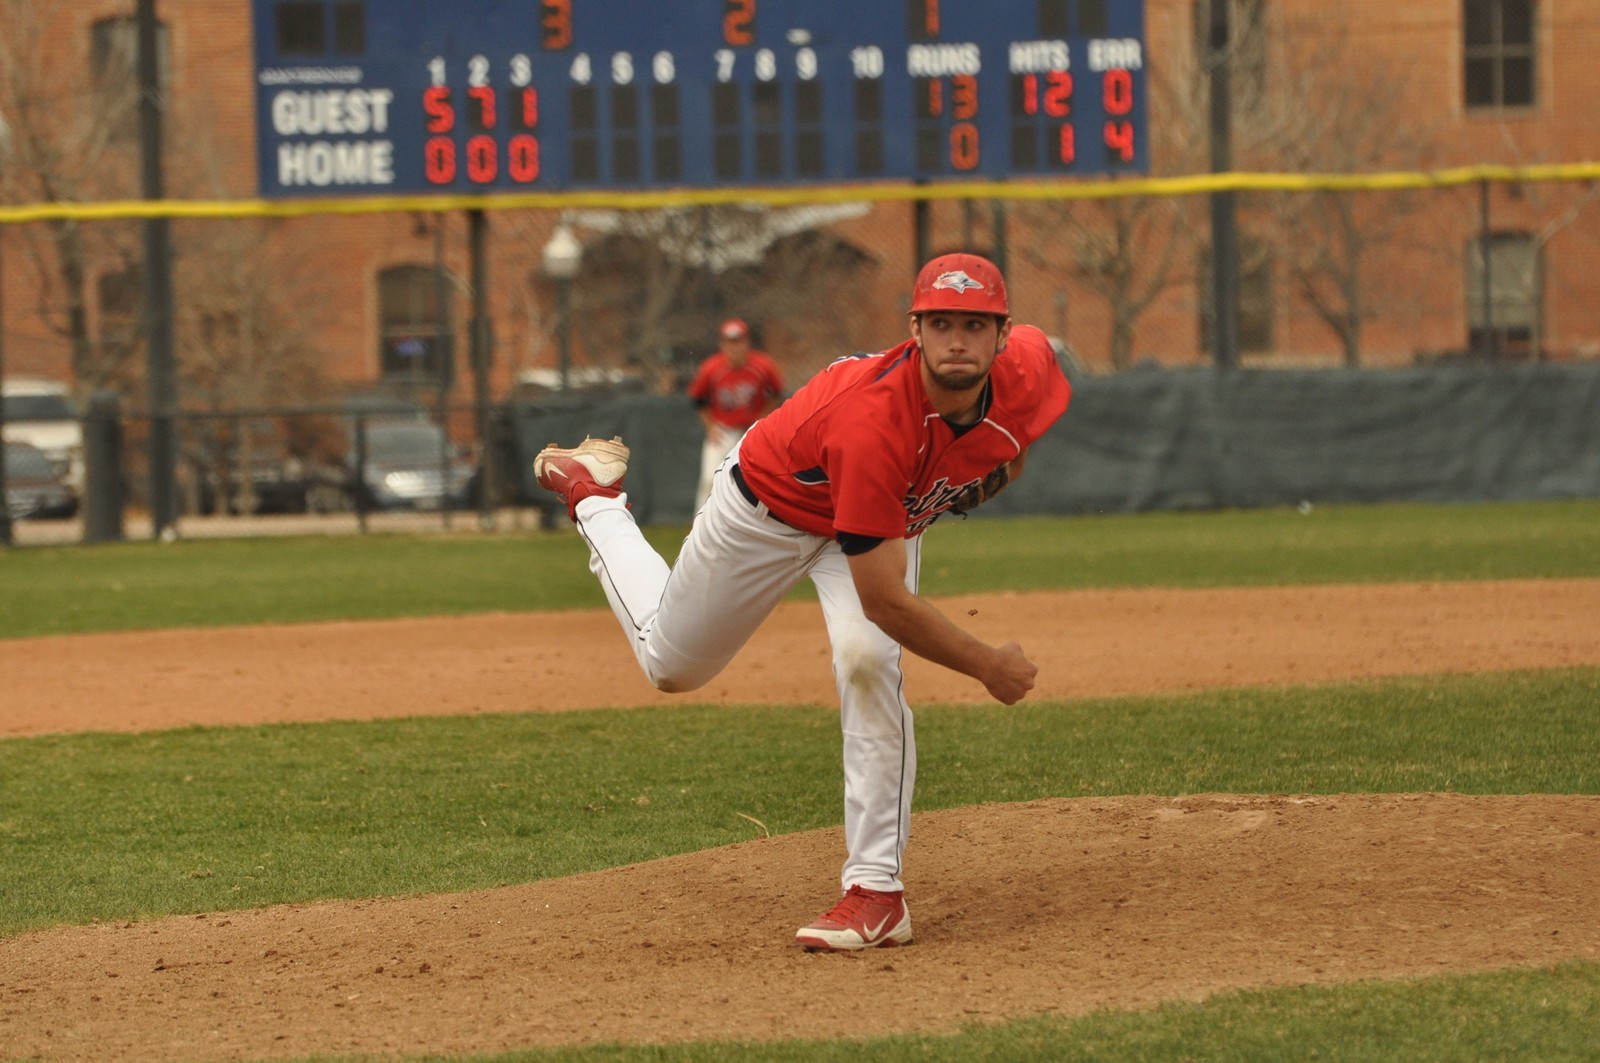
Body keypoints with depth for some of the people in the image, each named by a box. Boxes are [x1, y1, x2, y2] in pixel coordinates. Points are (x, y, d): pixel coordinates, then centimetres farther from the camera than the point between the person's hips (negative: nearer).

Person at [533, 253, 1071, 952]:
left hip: (889, 516, 3)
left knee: (867, 660, -27)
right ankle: (594, 498, 43)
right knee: (671, 664, 18)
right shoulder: (872, 422, -45)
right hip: (772, 502, -3)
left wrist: (1001, 466, -2)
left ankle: (876, 890, -19)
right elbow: (885, 600, -40)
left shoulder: (1026, 373, -29)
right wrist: (986, 666, -31)